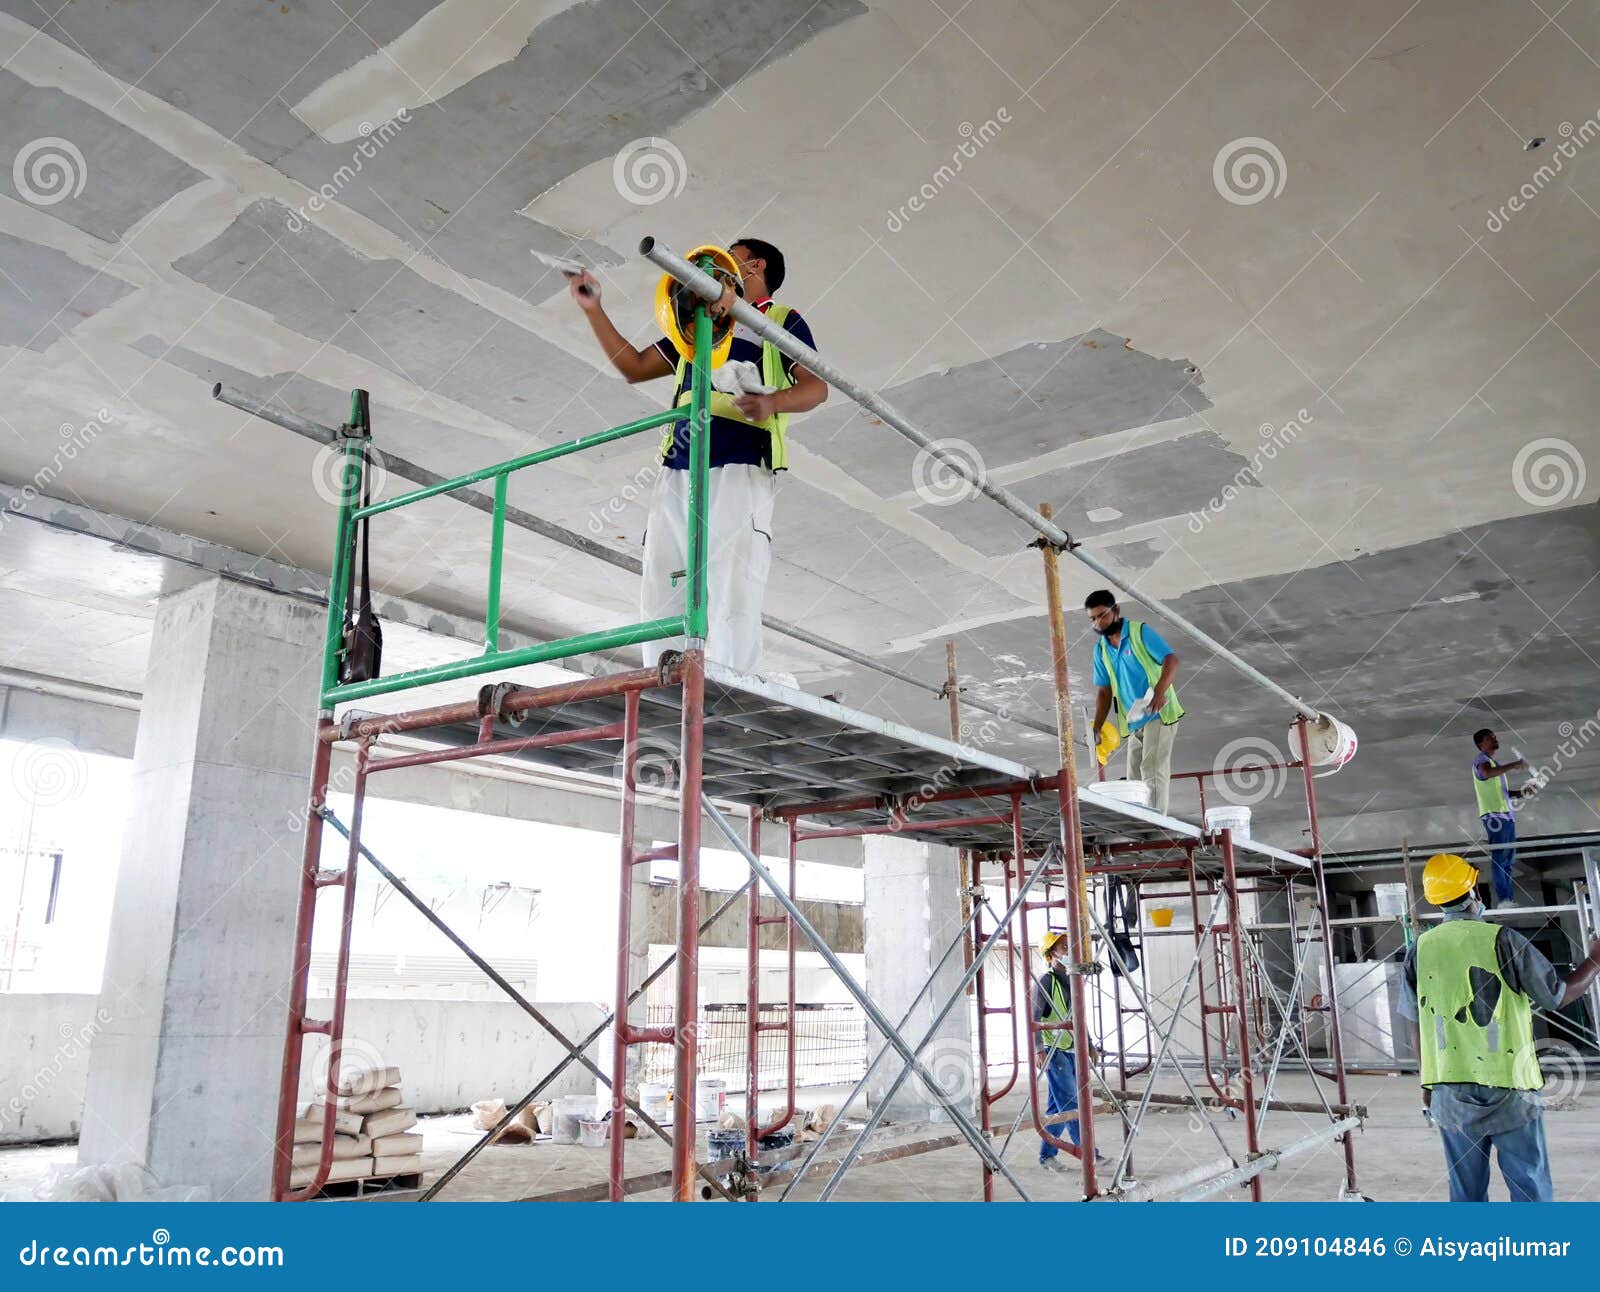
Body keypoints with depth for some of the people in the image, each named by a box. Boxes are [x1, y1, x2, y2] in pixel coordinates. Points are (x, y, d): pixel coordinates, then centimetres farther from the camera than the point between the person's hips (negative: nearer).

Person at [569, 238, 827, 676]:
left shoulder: (781, 321, 14)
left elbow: (815, 386, -1)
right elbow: (634, 366, 33)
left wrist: (772, 402, -21)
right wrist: (593, 309, 27)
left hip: (739, 471, -6)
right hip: (676, 475, 6)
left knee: (731, 594, -17)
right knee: (660, 597, -5)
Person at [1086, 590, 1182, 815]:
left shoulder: (1141, 632, -6)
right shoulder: (1101, 649, 12)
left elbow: (1171, 660, -15)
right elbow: (1105, 691, 13)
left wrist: (1160, 691, -32)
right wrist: (1097, 728, 3)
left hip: (1159, 714, -7)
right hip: (1133, 722, 7)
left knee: (1153, 771, -16)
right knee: (1134, 778, 5)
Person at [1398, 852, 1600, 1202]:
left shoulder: (1420, 949, 1)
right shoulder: (1501, 940, -10)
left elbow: (1418, 1024, 7)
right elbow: (1560, 996, -2)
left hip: (1449, 1093, 3)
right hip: (1507, 1091, -3)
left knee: (1466, 1193, 12)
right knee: (1531, 1192, 8)